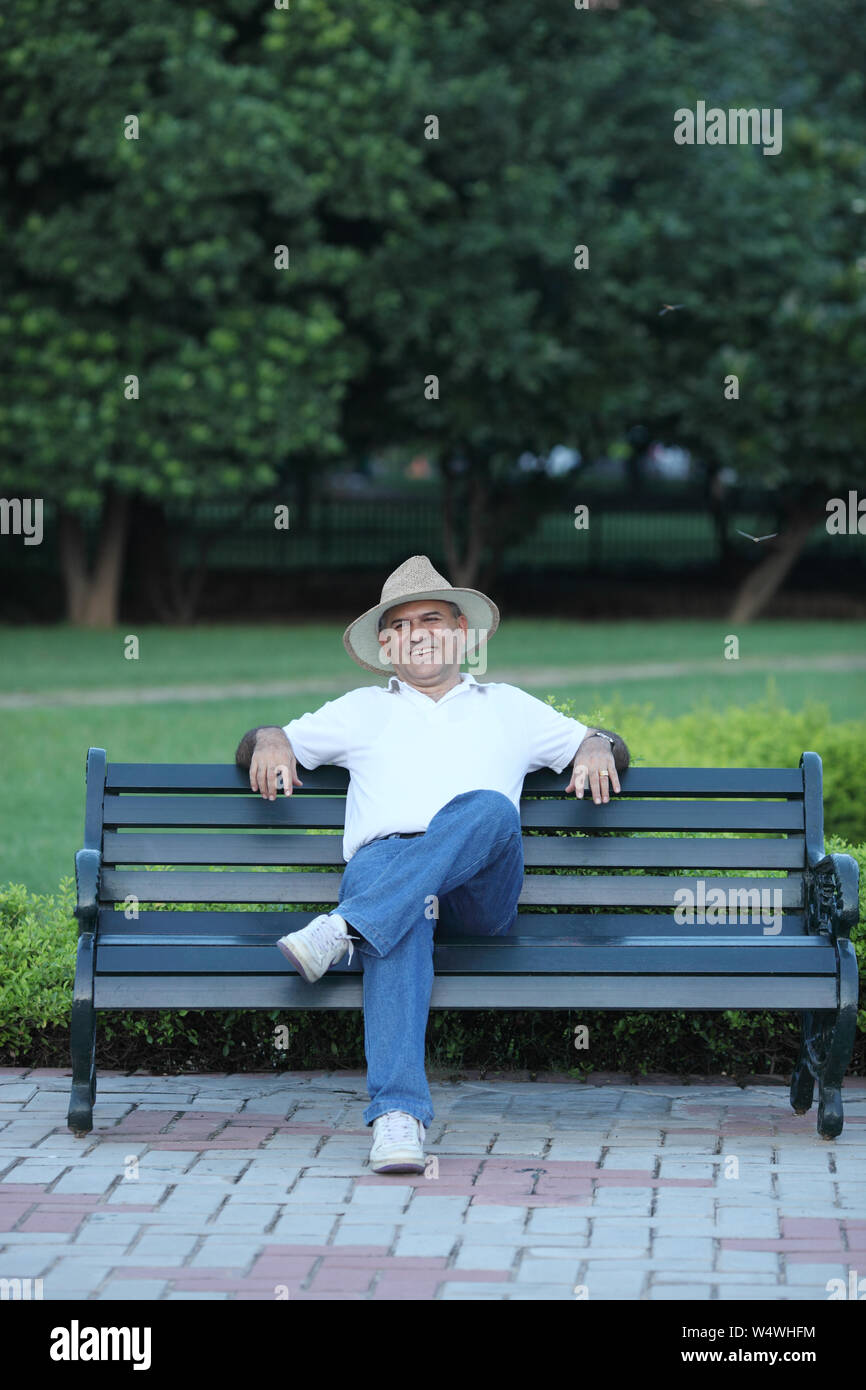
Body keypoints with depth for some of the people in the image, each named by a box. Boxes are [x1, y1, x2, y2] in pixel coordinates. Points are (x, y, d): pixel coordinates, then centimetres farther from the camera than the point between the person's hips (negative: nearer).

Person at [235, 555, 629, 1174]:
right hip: (383, 861, 0)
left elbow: (610, 746, 31)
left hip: (480, 892, 1)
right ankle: (399, 1113, -53)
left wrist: (597, 748, 5)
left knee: (491, 808, -36)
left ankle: (346, 928, -49)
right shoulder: (363, 710, 34)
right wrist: (271, 741, 3)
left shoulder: (508, 706, 34)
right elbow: (257, 745, 29)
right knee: (405, 916, -39)